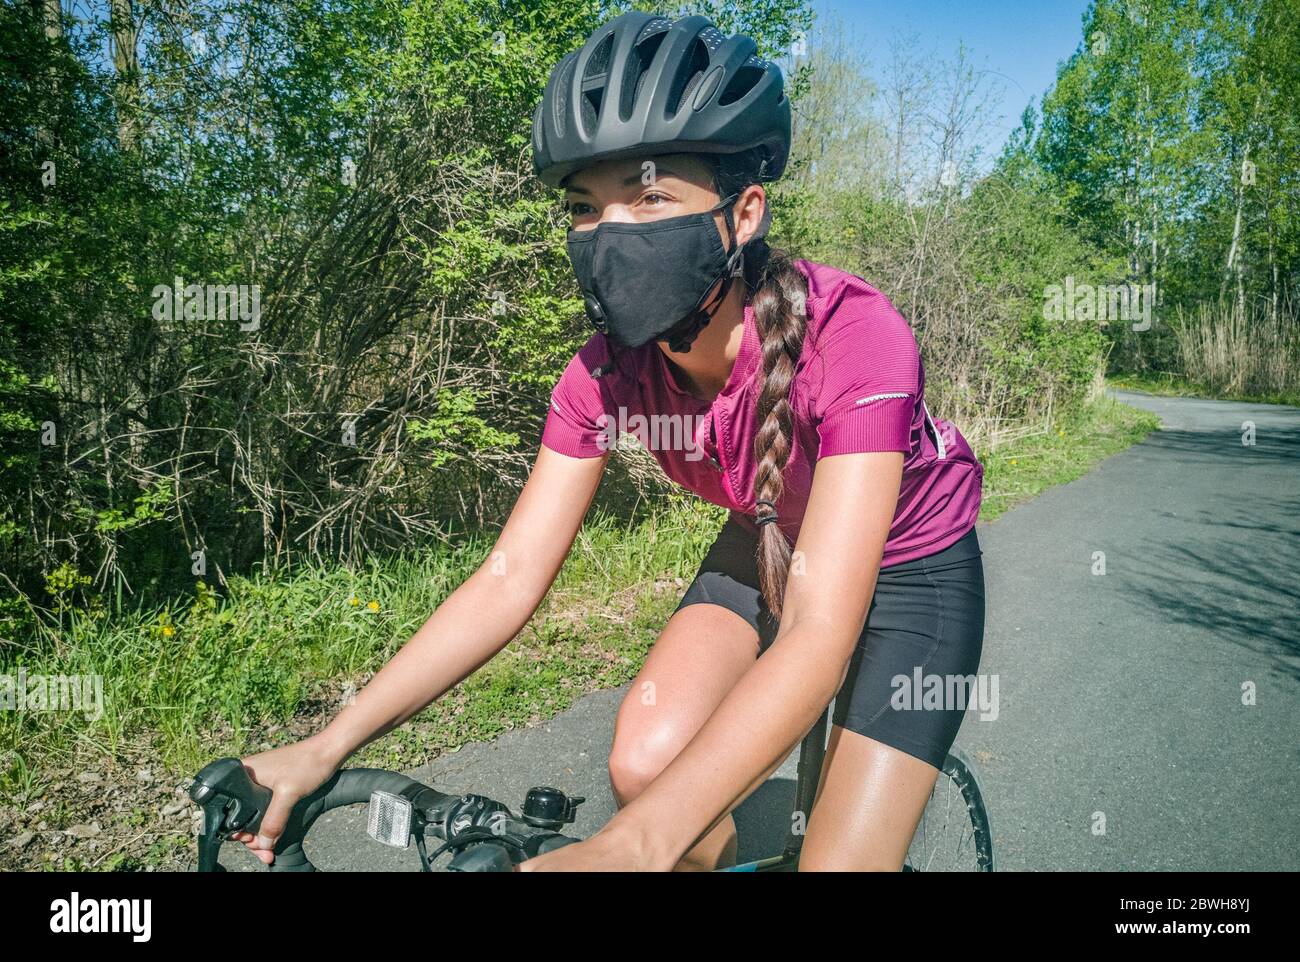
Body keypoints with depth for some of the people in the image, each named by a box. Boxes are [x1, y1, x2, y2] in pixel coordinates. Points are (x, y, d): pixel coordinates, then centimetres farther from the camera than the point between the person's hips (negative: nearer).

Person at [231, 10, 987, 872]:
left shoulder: (849, 336, -36)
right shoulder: (610, 371, -20)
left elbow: (818, 636, -43)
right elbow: (510, 579, -19)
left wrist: (630, 847, -53)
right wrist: (324, 749, -27)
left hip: (907, 567, -3)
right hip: (771, 548, 4)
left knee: (842, 858, -12)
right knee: (641, 765, -16)